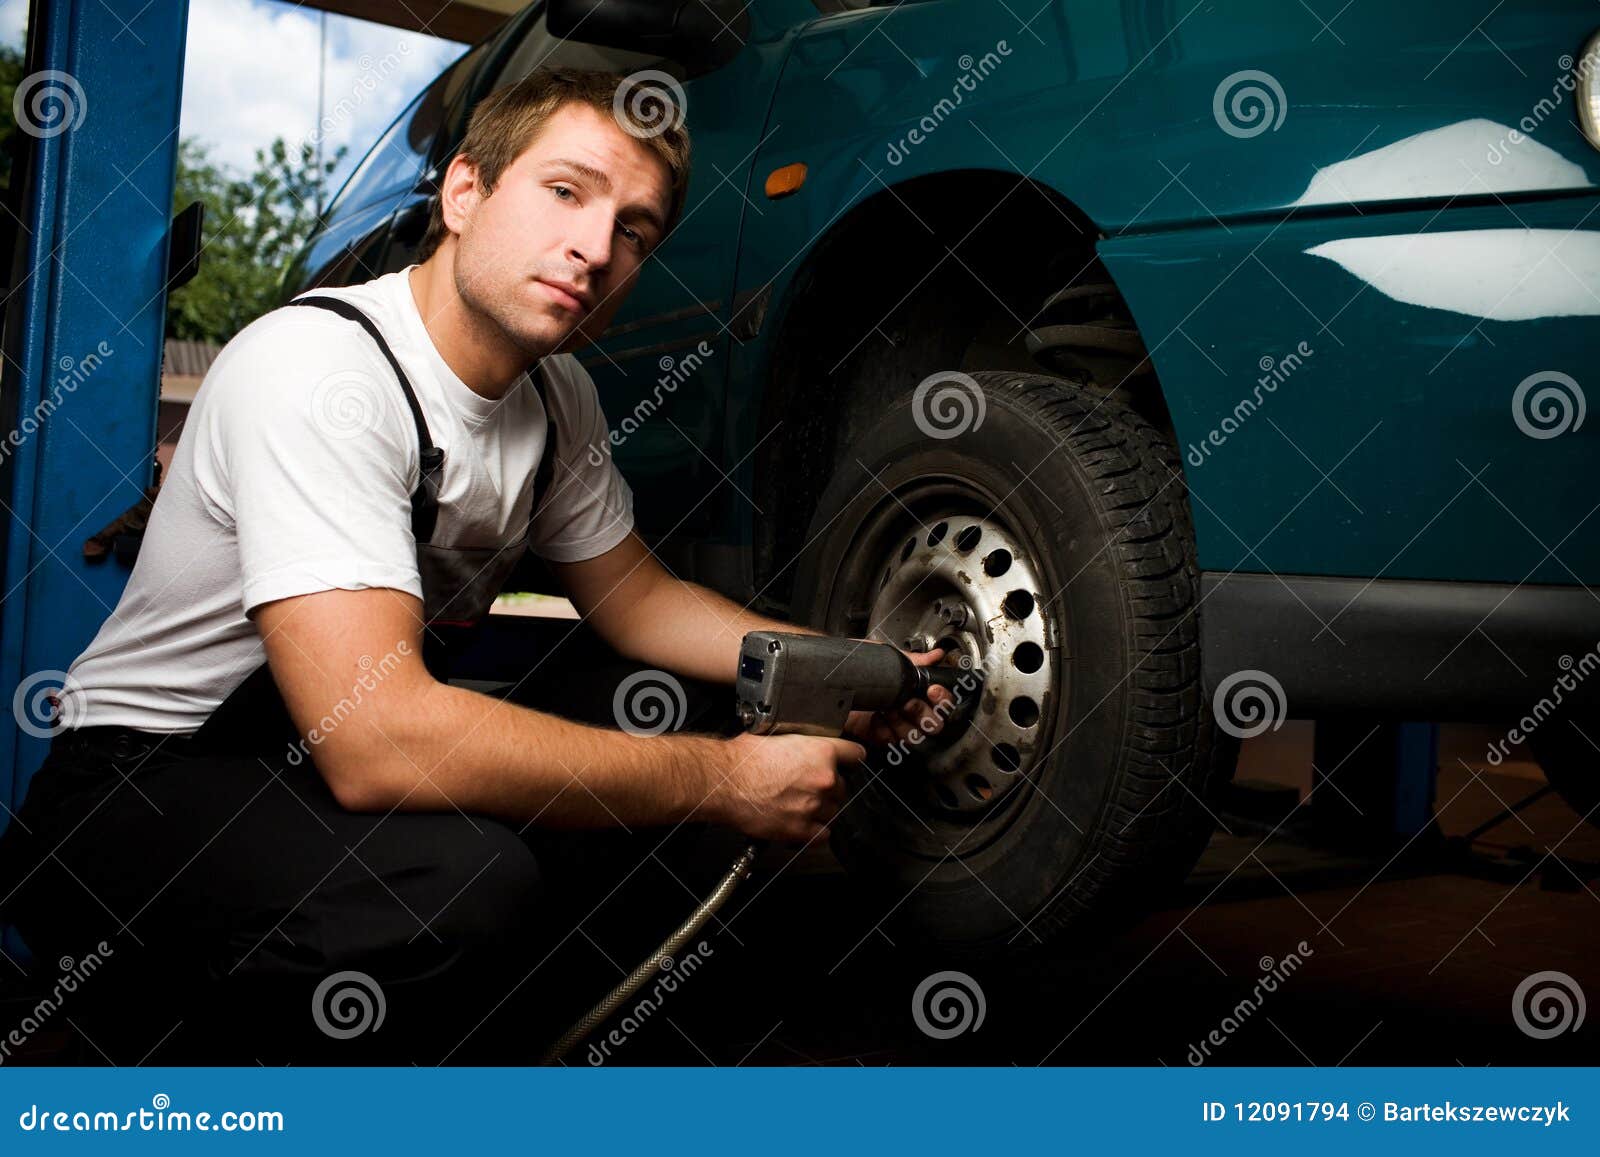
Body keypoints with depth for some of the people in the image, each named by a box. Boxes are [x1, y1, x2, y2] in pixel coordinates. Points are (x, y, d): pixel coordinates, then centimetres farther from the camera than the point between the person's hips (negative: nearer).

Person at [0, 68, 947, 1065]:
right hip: (142, 785, -8)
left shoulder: (558, 394, -1)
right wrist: (722, 778, -29)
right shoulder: (321, 370, -27)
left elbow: (636, 599, 13)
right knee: (470, 884, -34)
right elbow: (375, 743, -36)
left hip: (345, 747, 9)